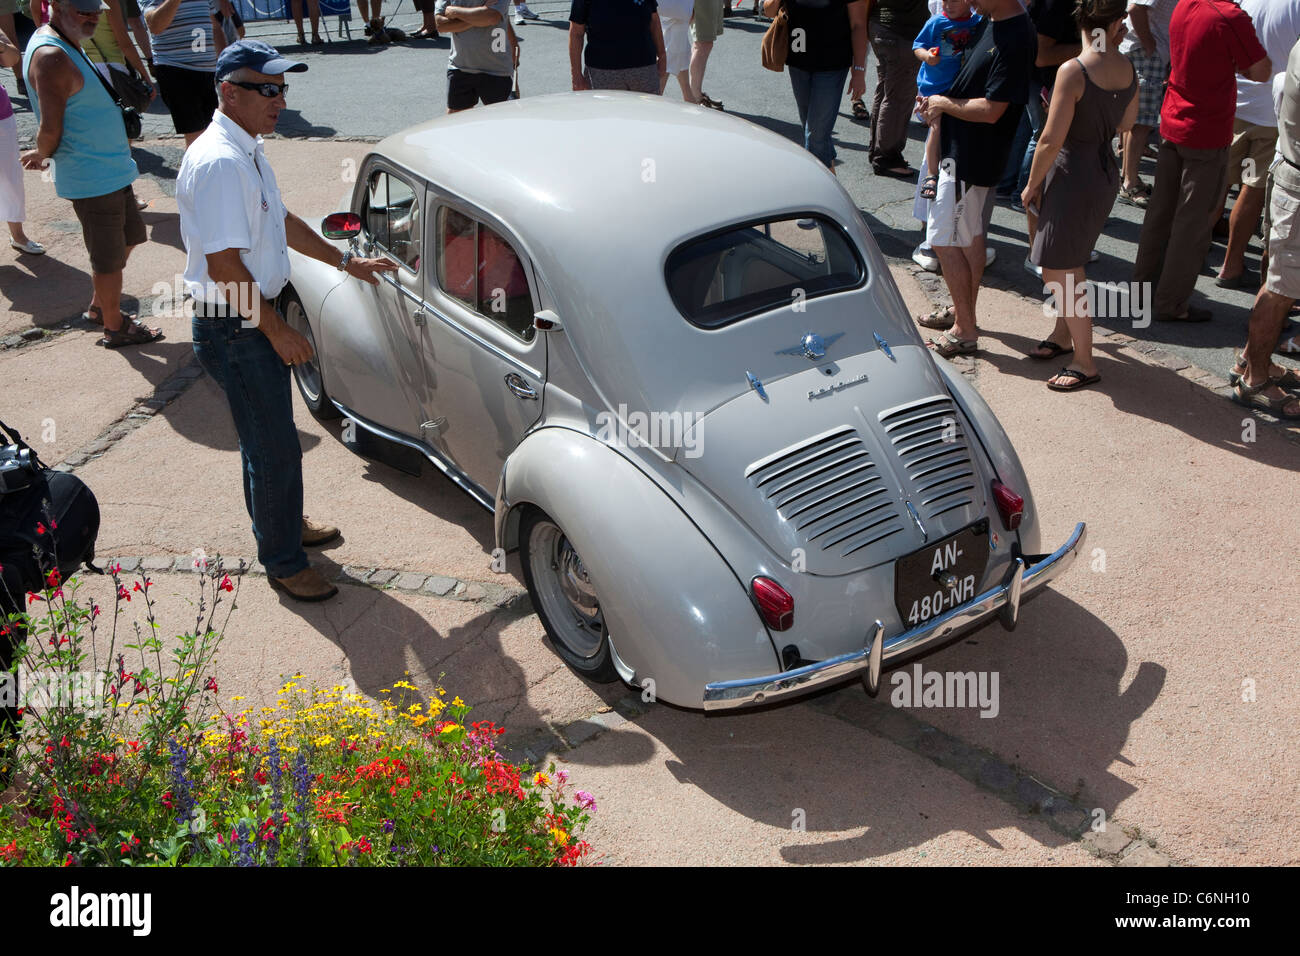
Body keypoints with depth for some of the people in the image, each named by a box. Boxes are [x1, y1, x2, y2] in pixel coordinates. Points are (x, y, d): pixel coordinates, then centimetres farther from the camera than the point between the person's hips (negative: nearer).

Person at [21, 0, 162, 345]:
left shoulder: (67, 46, 11)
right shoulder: (51, 56, -22)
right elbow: (50, 129, -22)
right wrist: (42, 155, -5)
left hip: (113, 170, 10)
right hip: (93, 178, -10)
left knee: (128, 238, 24)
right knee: (110, 258, 4)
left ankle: (99, 307, 38)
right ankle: (115, 328, 20)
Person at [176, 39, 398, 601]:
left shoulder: (247, 150, 9)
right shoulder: (220, 161, -24)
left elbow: (282, 222, 21)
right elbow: (224, 265, -26)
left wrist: (347, 263, 21)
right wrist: (278, 330, -19)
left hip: (257, 319, 10)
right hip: (234, 329, -10)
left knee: (266, 437, 24)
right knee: (276, 449, 0)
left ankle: (279, 522, 44)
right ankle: (283, 563, 16)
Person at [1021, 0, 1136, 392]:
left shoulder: (1073, 71, -20)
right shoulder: (1128, 68, 1)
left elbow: (1052, 140, -19)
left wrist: (1032, 184, -7)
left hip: (1073, 175, -8)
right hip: (1107, 172, 8)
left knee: (1060, 272, 0)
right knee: (1070, 264, 22)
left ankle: (1085, 363, 5)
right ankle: (1062, 336, 38)